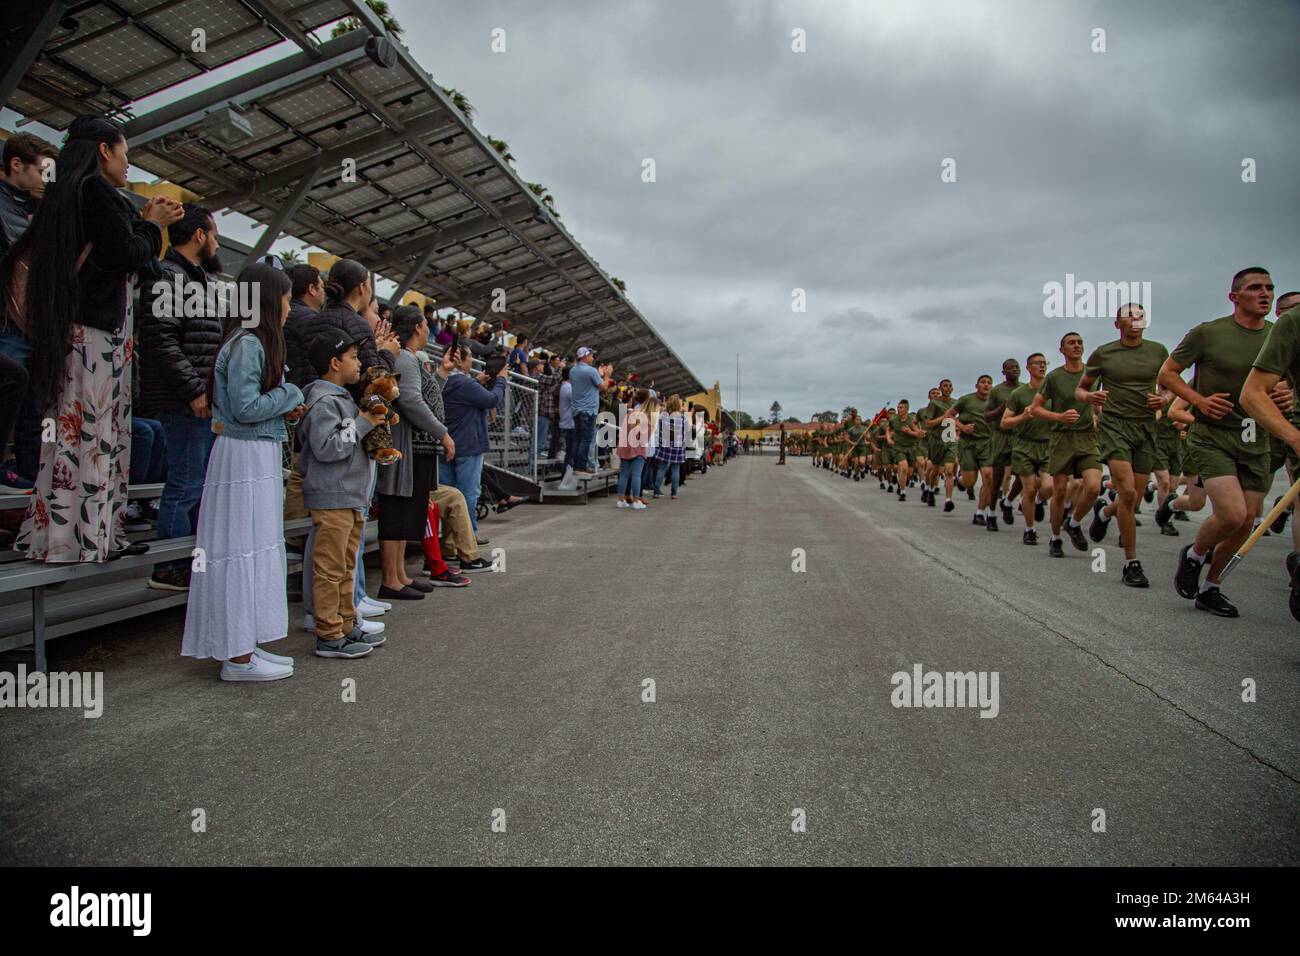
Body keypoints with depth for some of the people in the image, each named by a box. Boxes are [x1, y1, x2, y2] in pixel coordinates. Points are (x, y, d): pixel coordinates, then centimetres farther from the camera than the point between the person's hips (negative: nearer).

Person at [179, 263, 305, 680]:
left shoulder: (256, 342, 15)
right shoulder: (247, 344, -14)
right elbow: (245, 408, -20)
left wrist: (286, 408, 3)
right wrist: (291, 395, -7)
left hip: (259, 455, 10)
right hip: (244, 456, -10)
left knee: (258, 549, 12)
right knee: (243, 549, -5)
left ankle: (244, 645, 21)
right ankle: (238, 656, 3)